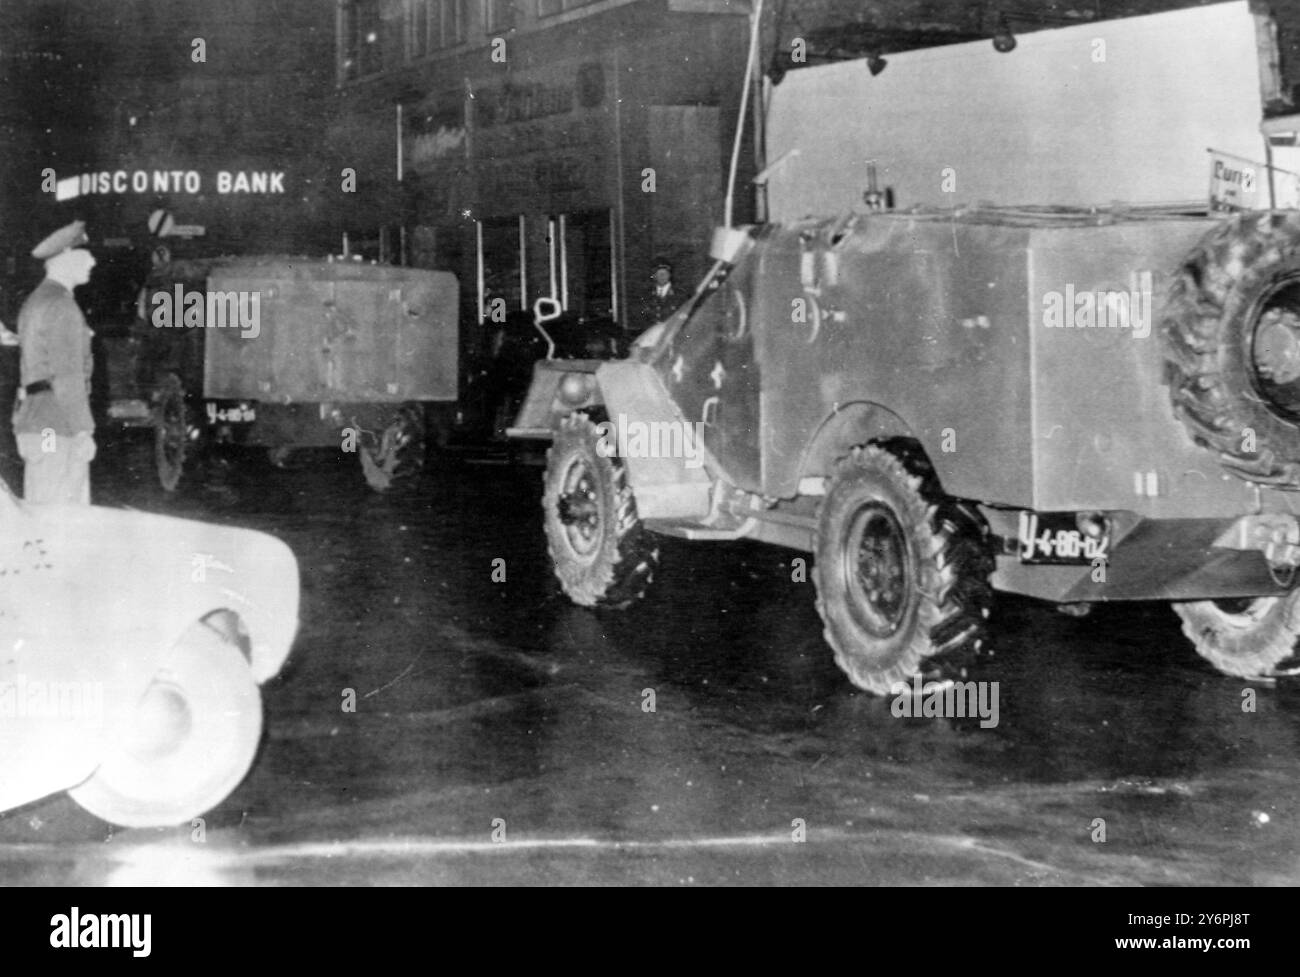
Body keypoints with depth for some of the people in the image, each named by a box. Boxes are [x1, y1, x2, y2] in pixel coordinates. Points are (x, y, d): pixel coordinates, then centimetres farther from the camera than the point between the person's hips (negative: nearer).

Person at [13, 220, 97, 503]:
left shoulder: (34, 302, 19)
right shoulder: (61, 306, -12)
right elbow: (67, 375, -17)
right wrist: (83, 431, -17)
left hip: (33, 421, 10)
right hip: (57, 427, -10)